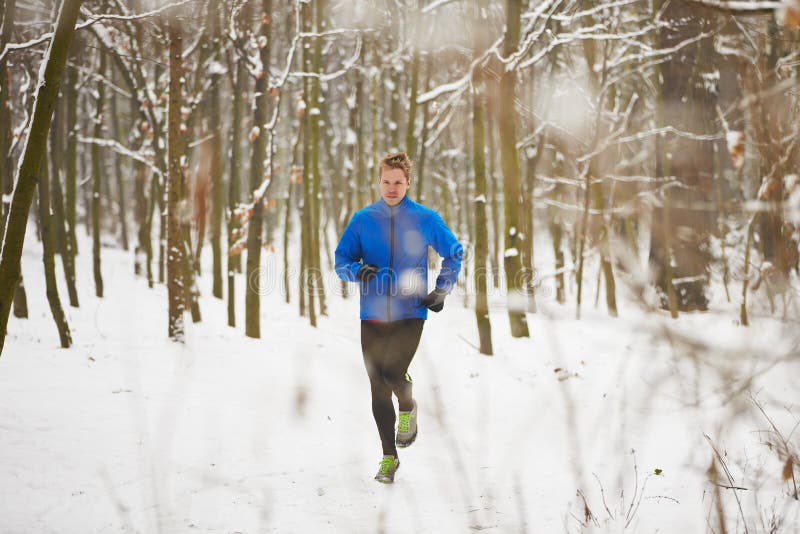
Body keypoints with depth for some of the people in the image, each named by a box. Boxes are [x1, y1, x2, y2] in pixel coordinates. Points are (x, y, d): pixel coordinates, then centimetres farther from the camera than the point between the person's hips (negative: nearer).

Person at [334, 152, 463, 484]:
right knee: (378, 387, 3)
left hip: (410, 314, -2)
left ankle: (408, 407, 15)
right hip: (372, 316, 2)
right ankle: (389, 457, 15)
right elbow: (341, 260, 6)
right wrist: (358, 271, -16)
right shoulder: (362, 219, 5)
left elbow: (454, 254, 14)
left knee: (392, 373, -21)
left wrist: (441, 291, 4)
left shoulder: (425, 219, 2)